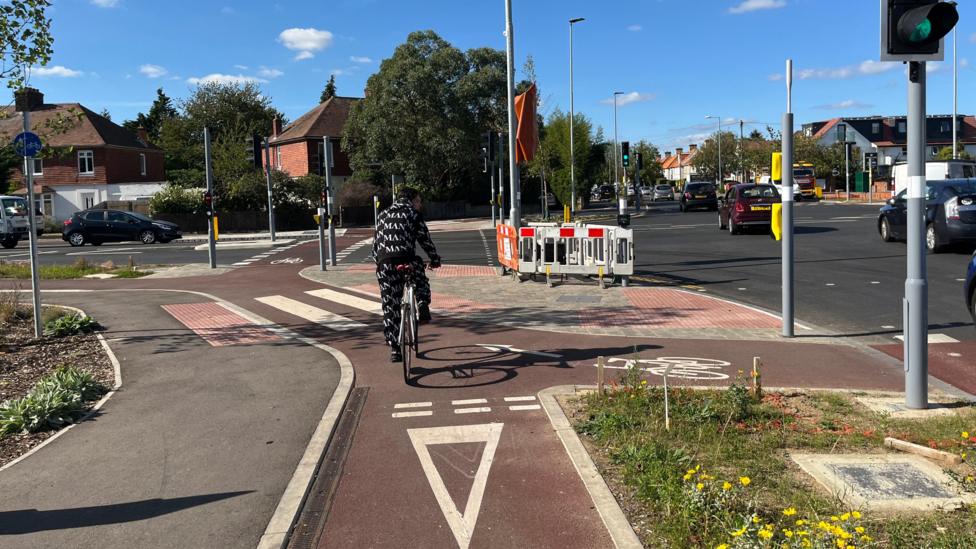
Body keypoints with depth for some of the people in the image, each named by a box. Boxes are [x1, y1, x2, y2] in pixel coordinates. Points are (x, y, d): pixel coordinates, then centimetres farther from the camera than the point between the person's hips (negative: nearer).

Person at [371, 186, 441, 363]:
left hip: (384, 262, 3)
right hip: (406, 259, -3)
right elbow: (424, 238, 8)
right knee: (421, 281, 30)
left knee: (390, 307, 8)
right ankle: (422, 305, 2)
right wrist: (435, 259, 17)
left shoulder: (383, 215, 26)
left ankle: (394, 349, 9)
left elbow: (376, 242, 24)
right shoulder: (413, 213, 12)